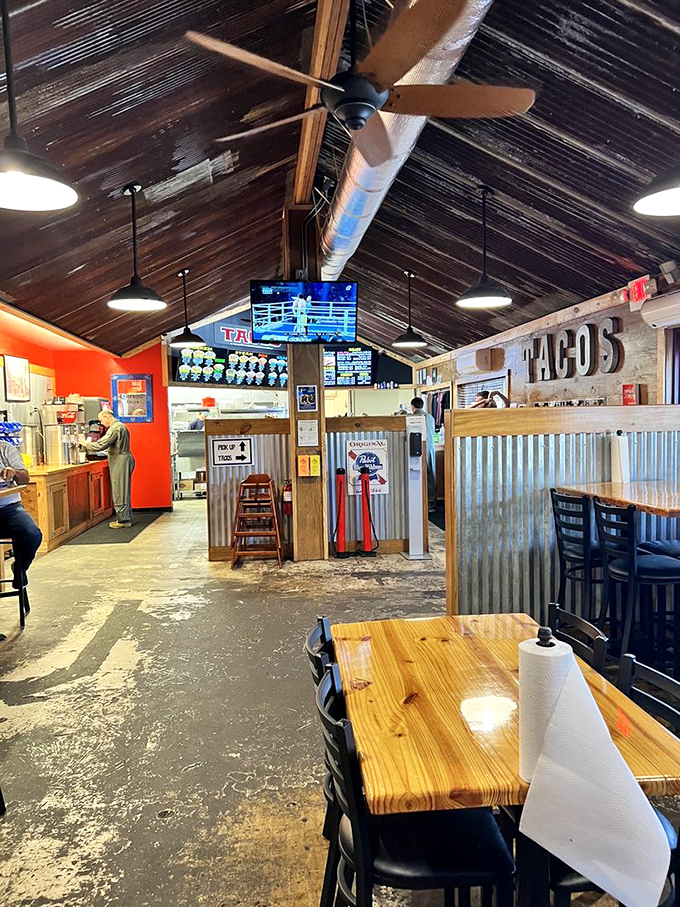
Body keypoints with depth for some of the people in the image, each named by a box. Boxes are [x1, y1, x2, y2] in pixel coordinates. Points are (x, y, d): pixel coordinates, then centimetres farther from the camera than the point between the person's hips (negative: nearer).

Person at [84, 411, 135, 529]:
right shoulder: (121, 426, 17)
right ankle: (126, 518, 18)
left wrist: (87, 445, -6)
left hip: (120, 462, -10)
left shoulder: (115, 428, -16)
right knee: (123, 491, 14)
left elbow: (101, 444, -20)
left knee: (119, 492, -5)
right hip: (125, 459, 10)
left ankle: (123, 520, -1)